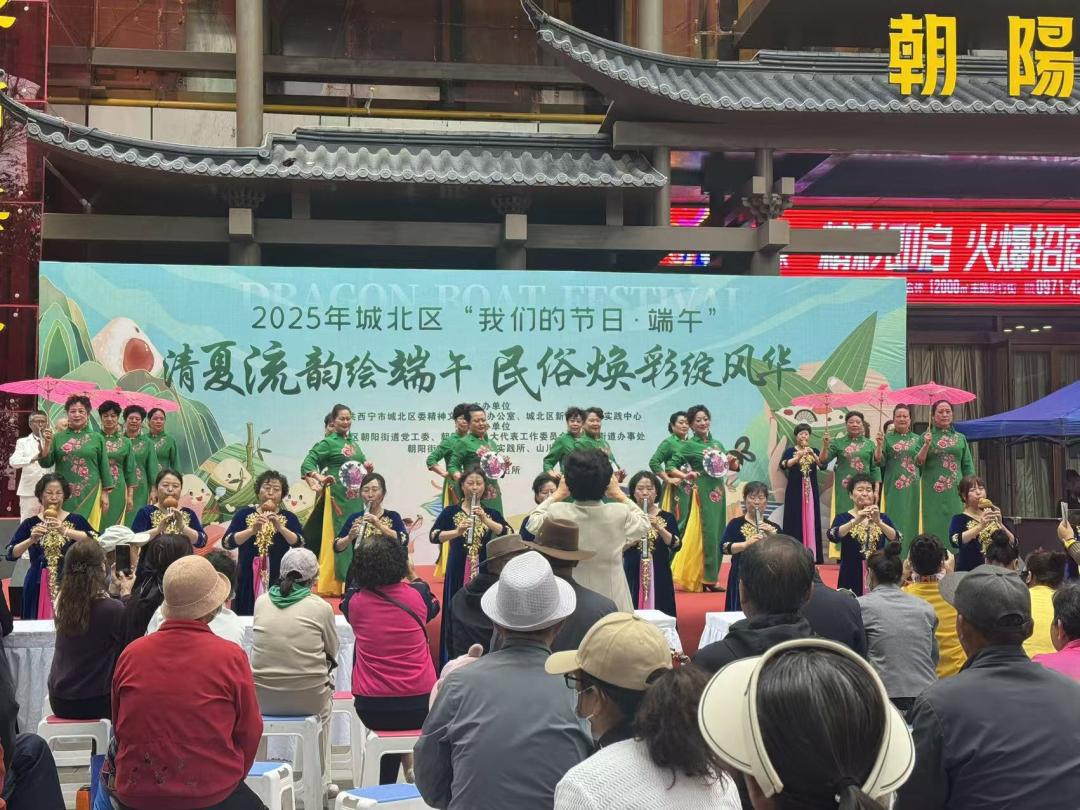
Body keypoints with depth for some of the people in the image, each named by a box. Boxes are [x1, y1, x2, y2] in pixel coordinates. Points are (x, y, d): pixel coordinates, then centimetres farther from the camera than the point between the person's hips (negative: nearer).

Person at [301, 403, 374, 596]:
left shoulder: (353, 443, 15)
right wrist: (320, 477, -33)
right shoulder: (327, 443, -4)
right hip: (338, 497, -6)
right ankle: (331, 585, 0)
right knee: (337, 538, -6)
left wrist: (367, 467, 2)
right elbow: (307, 463, -15)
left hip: (356, 498, 6)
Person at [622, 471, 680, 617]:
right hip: (633, 576, -1)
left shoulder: (667, 517, 5)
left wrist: (659, 528, -17)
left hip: (659, 577, 1)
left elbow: (676, 545, -6)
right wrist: (631, 541, -17)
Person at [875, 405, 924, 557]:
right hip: (893, 486, -2)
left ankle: (910, 555, 6)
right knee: (894, 518, -4)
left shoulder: (917, 439, 10)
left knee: (910, 518, 1)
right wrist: (879, 445, -19)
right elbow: (880, 462, -2)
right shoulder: (887, 438, 5)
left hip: (912, 487, 2)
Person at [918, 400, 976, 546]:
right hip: (933, 491, -2)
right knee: (934, 525, -4)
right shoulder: (927, 436, 7)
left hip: (956, 490, 2)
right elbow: (919, 462, -2)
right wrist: (926, 445, -16)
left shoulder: (960, 438, 12)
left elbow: (968, 467, 11)